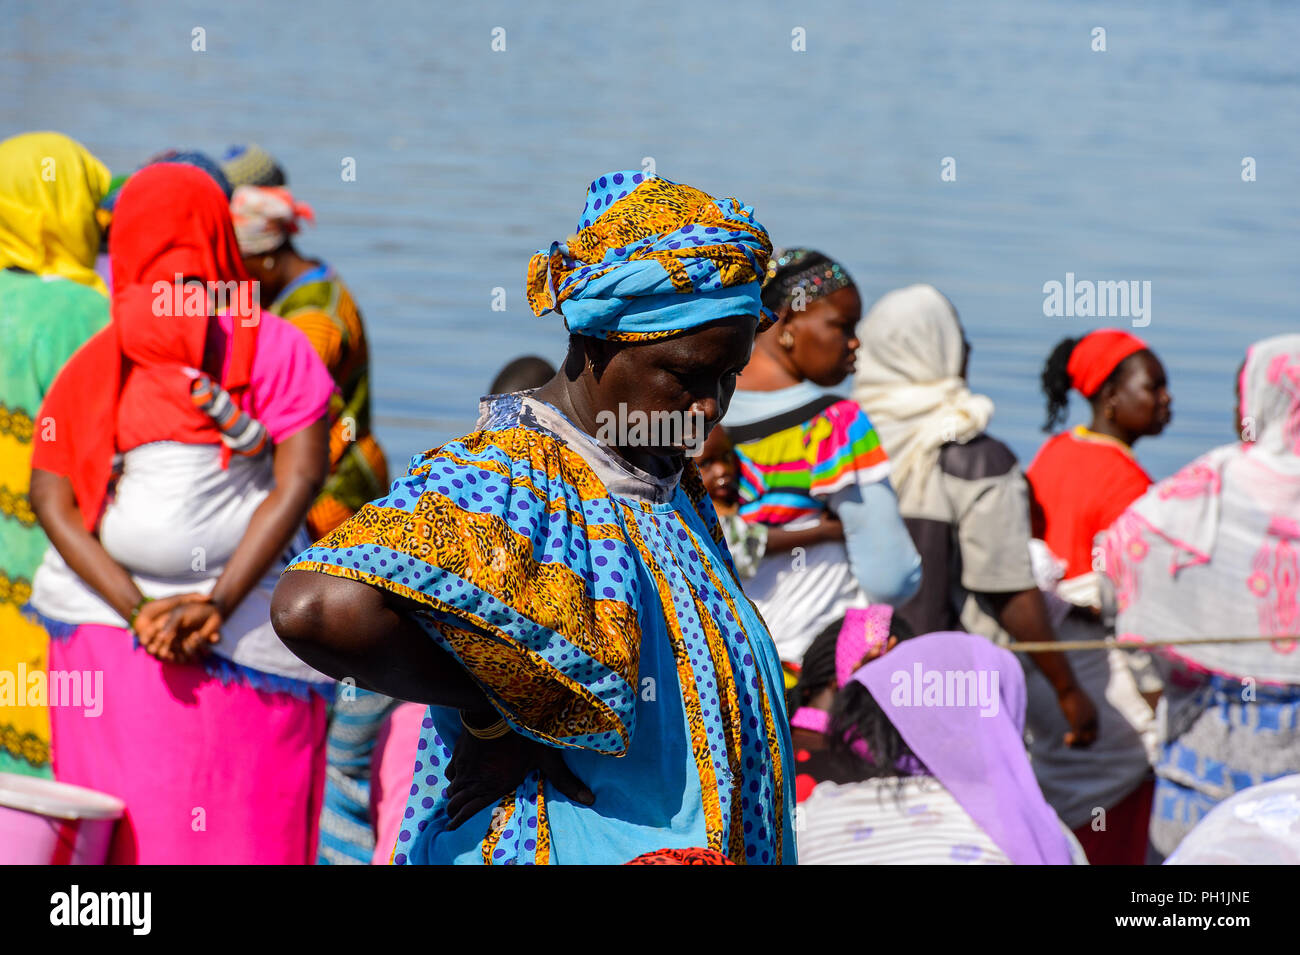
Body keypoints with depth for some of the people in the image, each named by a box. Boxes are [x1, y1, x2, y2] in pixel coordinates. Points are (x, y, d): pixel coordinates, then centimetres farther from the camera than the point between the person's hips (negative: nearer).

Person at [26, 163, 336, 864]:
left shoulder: (91, 364, 7)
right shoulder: (275, 347, 2)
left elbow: (48, 497, 0)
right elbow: (299, 479, -7)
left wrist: (136, 611, -8)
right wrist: (218, 606, -12)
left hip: (101, 627, 2)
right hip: (249, 641, -2)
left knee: (120, 839, 5)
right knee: (240, 835, 1)